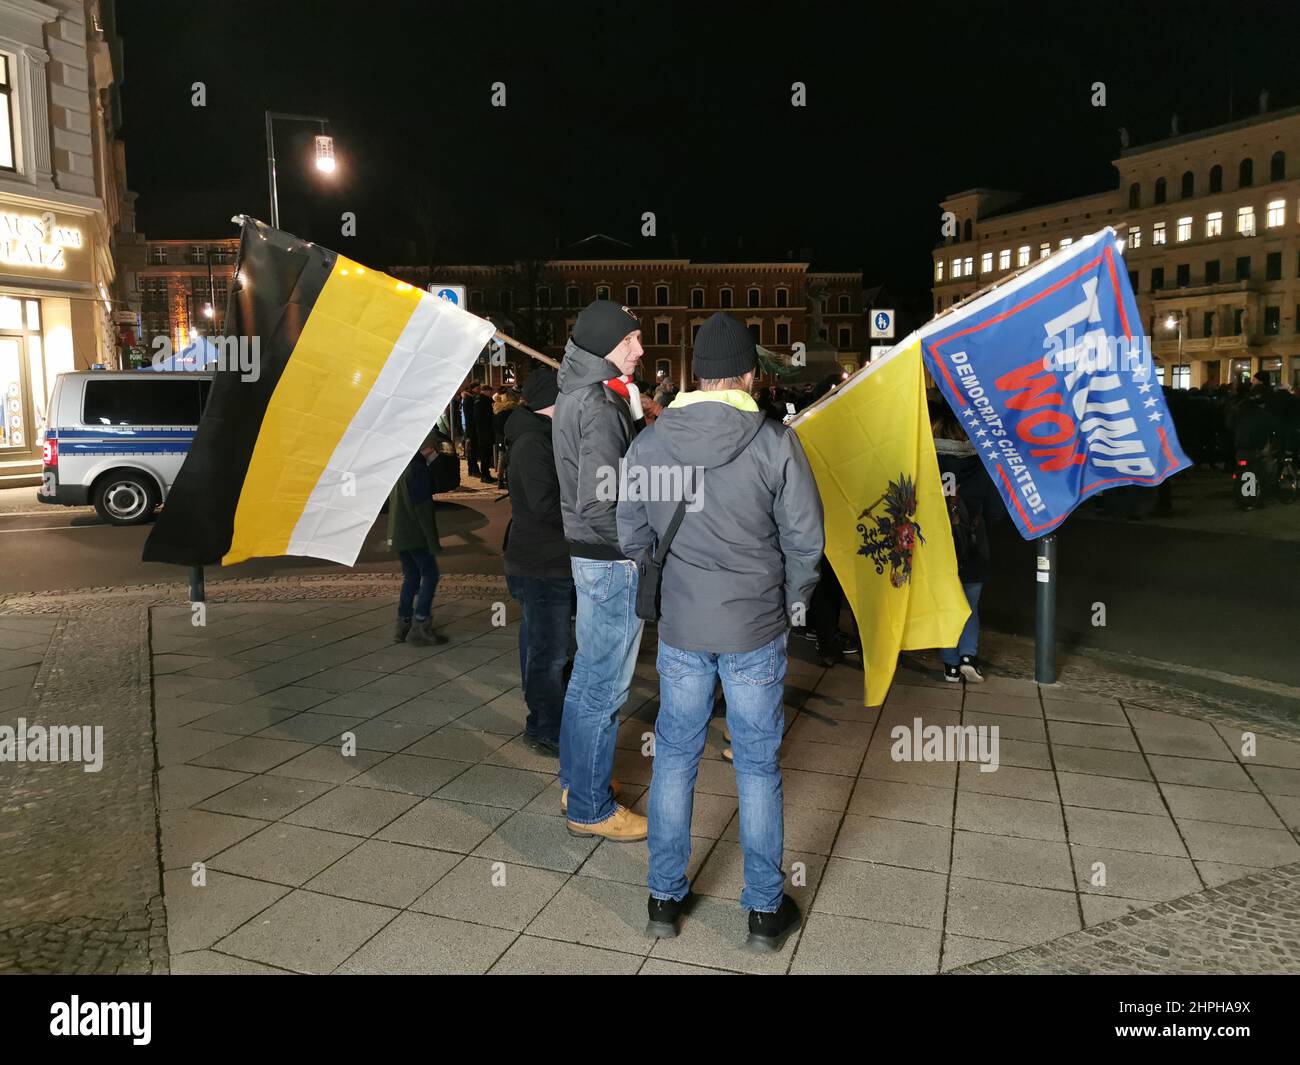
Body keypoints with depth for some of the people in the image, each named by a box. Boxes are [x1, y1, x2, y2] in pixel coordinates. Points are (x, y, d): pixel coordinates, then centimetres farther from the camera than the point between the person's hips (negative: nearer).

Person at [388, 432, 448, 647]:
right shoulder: (418, 468, -16)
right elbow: (423, 509, -19)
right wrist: (433, 542, -17)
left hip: (397, 534, 9)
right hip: (415, 536, -9)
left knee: (411, 577, 14)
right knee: (430, 575, -3)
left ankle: (403, 626, 14)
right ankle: (419, 628, -5)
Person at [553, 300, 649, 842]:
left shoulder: (576, 394, 10)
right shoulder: (601, 407, -21)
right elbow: (601, 504, -25)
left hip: (589, 554, 10)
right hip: (612, 560, -10)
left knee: (588, 674, 21)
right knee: (604, 685, 2)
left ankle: (576, 781, 36)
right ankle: (590, 808, 16)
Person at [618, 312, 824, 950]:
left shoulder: (650, 442, -4)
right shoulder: (775, 442, -11)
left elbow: (630, 536, 4)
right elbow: (805, 539, -6)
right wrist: (792, 601, 12)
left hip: (679, 628, 2)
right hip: (756, 631, -2)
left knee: (674, 757, 15)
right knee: (758, 765, 10)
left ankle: (665, 897, 26)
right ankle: (765, 910, 23)